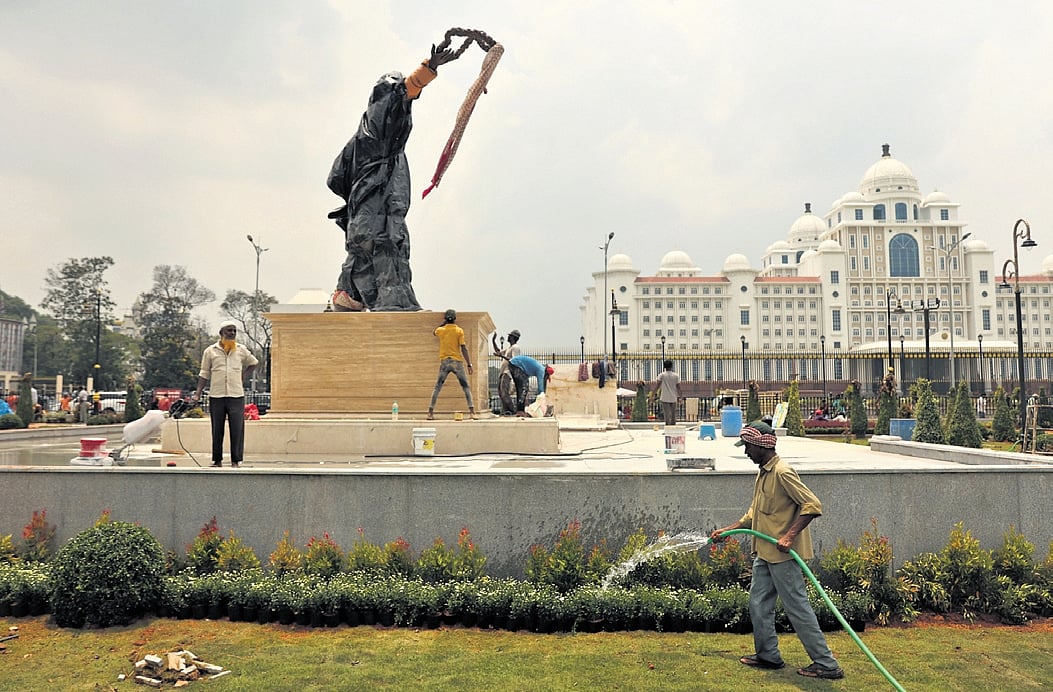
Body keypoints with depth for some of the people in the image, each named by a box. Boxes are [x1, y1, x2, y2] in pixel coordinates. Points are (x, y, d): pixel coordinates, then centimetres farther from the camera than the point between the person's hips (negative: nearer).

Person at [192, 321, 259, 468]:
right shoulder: (210, 351, 6)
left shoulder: (241, 350, 9)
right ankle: (217, 461, 13)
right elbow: (204, 374, 8)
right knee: (217, 430, 5)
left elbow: (254, 363, 24)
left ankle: (236, 461, 4)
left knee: (237, 430, -2)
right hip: (216, 396, 0)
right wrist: (198, 394, 1)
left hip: (236, 396, 0)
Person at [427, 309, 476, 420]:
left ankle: (430, 412, 7)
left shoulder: (441, 330, 3)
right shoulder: (459, 331, -5)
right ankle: (472, 412, -6)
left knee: (437, 387, 11)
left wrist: (444, 323, 28)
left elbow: (434, 332, 30)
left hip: (444, 362, 2)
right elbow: (463, 348, -10)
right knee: (466, 387, 4)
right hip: (457, 361, -2)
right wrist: (469, 364, -8)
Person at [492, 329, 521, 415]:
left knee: (505, 393, -13)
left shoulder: (515, 347, -8)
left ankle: (513, 410, -6)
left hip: (507, 373, -10)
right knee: (500, 392, 8)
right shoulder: (508, 347, 21)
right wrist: (493, 341, 24)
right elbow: (498, 351, 31)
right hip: (502, 372, 10)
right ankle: (505, 410, 11)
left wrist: (502, 356, -24)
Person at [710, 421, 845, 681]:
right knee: (759, 603, 15)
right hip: (764, 553, 10)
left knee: (797, 607, -2)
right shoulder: (762, 473, 13)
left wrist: (789, 536, -28)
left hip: (782, 554, -10)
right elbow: (754, 513, 23)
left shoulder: (783, 472, -18)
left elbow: (812, 505, -23)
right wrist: (727, 530, 21)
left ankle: (827, 665, 8)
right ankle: (768, 655, 28)